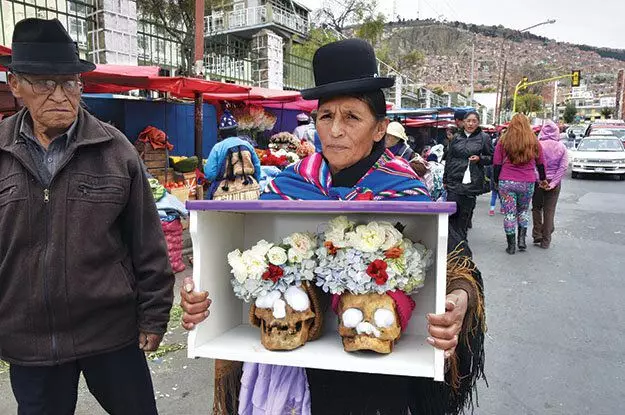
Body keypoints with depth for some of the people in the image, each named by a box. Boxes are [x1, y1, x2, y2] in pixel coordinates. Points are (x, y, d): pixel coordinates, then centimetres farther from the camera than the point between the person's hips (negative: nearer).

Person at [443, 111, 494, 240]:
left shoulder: (484, 138, 3)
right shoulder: (456, 138, 12)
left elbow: (491, 158, 7)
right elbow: (448, 159, 17)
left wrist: (480, 159, -14)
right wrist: (445, 179, 16)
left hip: (472, 181, -2)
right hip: (454, 180, 2)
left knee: (465, 212, 3)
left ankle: (461, 239, 16)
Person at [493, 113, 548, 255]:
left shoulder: (503, 141, 1)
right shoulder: (534, 142, 5)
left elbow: (497, 164, 0)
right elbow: (540, 163, 14)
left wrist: (496, 181, 8)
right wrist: (543, 179, 27)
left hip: (506, 182, -1)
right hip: (527, 183, 2)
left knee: (509, 213, 4)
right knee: (523, 210, 20)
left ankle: (511, 245, 7)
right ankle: (522, 239, 11)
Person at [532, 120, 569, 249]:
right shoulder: (562, 147, -3)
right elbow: (564, 166, -7)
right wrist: (553, 183, -7)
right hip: (554, 183, 2)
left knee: (537, 208, 16)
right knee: (549, 210, 8)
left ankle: (537, 234, 13)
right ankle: (545, 241, 12)